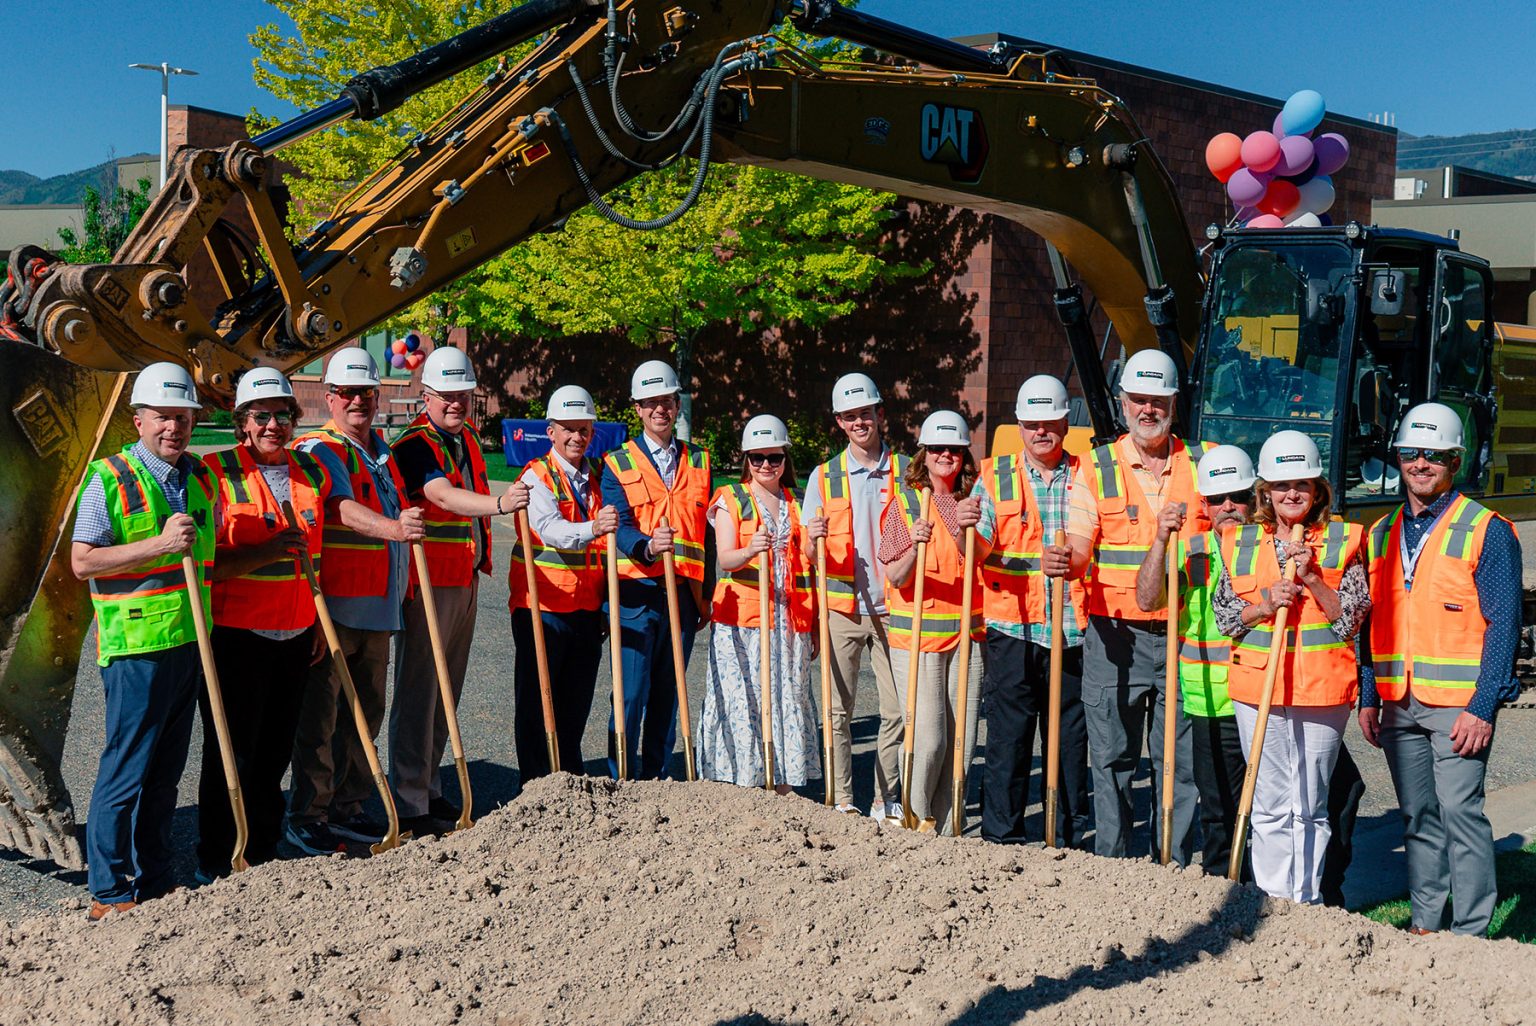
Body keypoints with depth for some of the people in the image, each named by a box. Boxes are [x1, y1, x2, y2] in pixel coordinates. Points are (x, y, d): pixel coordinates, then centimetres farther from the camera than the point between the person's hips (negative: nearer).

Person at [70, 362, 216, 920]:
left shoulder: (199, 477, 13)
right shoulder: (110, 479, -7)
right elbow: (82, 561, -14)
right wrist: (159, 545, -21)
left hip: (190, 642, 7)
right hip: (136, 645, -6)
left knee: (166, 769, 13)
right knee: (126, 771, -2)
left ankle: (154, 880, 23)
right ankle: (108, 893, 8)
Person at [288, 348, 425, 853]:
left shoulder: (382, 451, 16)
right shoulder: (319, 450, -9)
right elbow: (343, 506, -27)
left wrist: (402, 587, 24)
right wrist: (391, 528, -44)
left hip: (378, 604, 8)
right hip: (333, 603, -7)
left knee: (367, 710, 12)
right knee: (320, 712, -2)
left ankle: (347, 808, 23)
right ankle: (307, 816, 6)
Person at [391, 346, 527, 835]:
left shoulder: (467, 437, 14)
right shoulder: (415, 445, -13)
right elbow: (444, 497, -31)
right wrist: (499, 504, -47)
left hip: (465, 580, 9)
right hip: (427, 582, -9)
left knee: (447, 689, 13)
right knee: (419, 690, -6)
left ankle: (428, 788, 23)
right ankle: (409, 805, -2)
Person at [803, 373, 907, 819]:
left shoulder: (906, 471, 5)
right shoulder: (824, 476, 7)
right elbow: (809, 556, 6)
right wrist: (814, 540, -17)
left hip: (892, 606, 0)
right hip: (842, 606, 0)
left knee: (897, 709, 1)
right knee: (838, 709, 2)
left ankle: (887, 800, 13)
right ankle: (840, 800, 10)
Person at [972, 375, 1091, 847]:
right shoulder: (995, 477, 8)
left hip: (1072, 629, 1)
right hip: (1012, 629, 0)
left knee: (1070, 738, 7)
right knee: (1007, 736, 2)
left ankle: (1069, 837, 18)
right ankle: (1001, 836, 12)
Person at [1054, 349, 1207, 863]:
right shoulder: (1096, 469, 5)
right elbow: (1080, 547, -6)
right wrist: (1064, 560, -29)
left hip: (1184, 636, 1)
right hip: (1115, 634, -1)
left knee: (1179, 760, 6)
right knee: (1111, 758, 3)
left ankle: (1173, 867, 17)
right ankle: (1110, 866, 14)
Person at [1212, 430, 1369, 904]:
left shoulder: (1342, 542, 2)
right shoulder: (1239, 543, 7)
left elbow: (1352, 618, -2)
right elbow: (1224, 616, 7)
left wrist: (1311, 579, -14)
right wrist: (1265, 603, -11)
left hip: (1322, 688, -1)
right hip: (1257, 687, 1)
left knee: (1310, 806, 6)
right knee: (1270, 805, 5)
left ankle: (1307, 904, 15)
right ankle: (1272, 902, 13)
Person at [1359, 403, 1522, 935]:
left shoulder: (1487, 531, -4)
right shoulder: (1381, 535, 13)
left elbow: (1503, 625, -8)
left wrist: (1482, 707, -15)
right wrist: (1368, 697, 9)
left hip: (1458, 703, -5)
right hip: (1398, 705, 6)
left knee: (1460, 812, -7)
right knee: (1418, 818, 12)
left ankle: (1470, 934, 2)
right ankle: (1425, 922, 22)